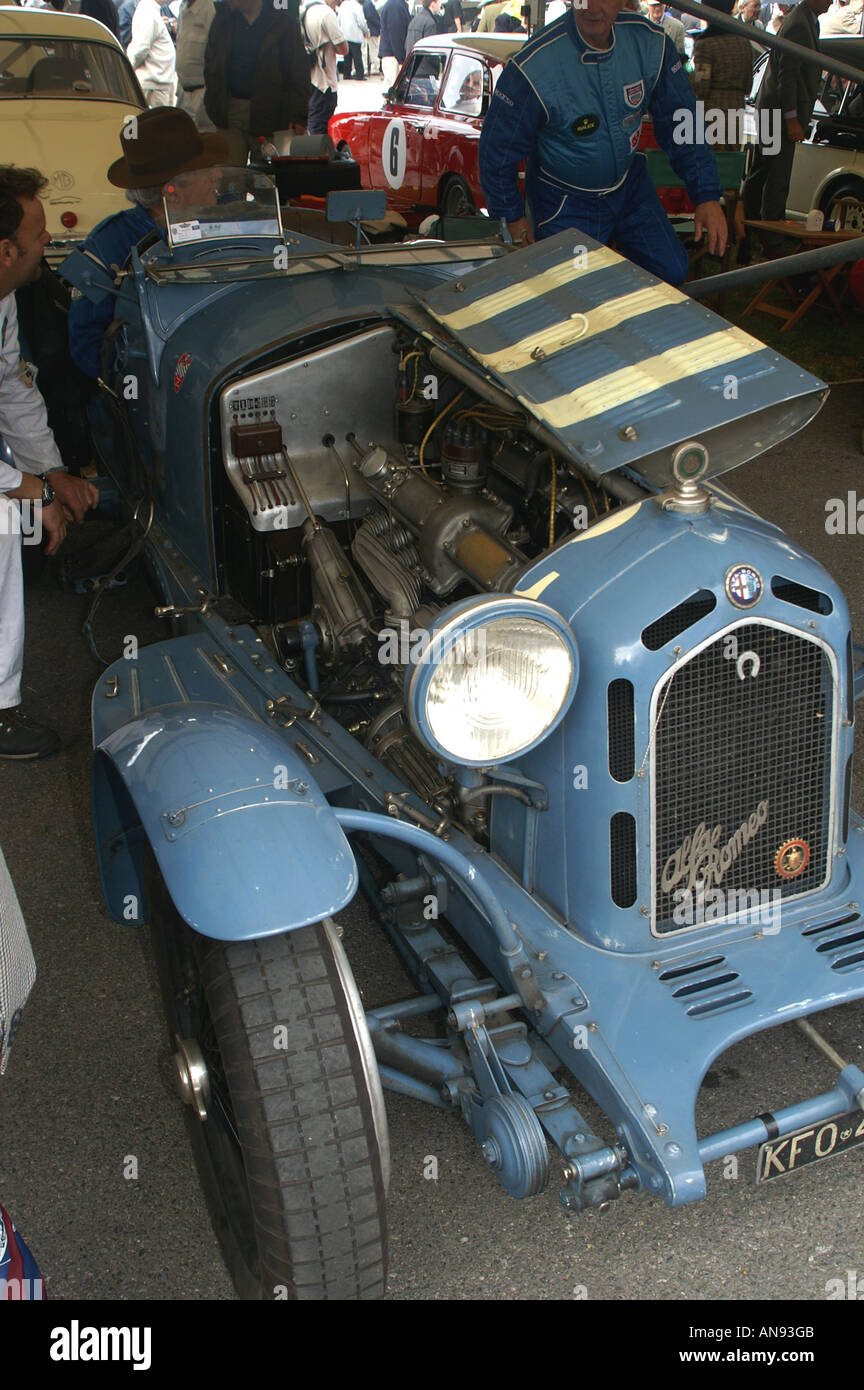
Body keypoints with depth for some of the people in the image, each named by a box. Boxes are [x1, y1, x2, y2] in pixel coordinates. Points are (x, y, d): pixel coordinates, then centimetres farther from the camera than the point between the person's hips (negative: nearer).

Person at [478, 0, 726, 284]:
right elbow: (497, 147, -15)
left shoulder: (649, 43, -16)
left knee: (672, 272, 4)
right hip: (565, 201, -4)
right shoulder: (532, 67, -28)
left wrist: (707, 196, -10)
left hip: (631, 185, 4)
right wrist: (512, 216, -3)